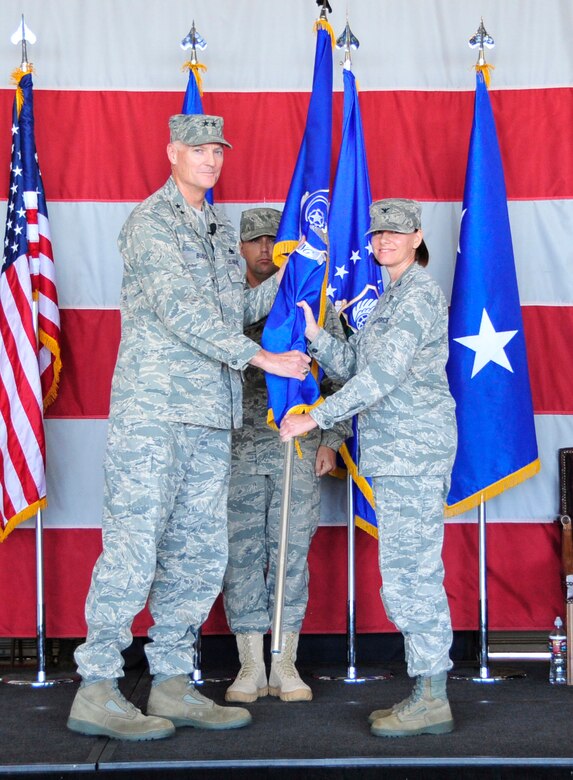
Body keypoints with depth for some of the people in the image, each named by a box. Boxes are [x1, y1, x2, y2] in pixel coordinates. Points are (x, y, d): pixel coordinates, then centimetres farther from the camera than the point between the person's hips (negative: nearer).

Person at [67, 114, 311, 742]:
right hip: (153, 410, -8)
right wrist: (258, 356, -14)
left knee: (199, 554, 8)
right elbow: (181, 309, -15)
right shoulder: (151, 221, -5)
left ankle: (172, 684, 16)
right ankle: (96, 692, -1)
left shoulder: (217, 229, 21)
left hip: (210, 416, 8)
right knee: (133, 548, -8)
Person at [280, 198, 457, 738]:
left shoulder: (419, 294, -9)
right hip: (396, 451, 10)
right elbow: (351, 365, 16)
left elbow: (382, 375, -19)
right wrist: (313, 334, 1)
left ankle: (430, 700, -2)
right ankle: (429, 694, 16)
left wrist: (316, 417, -19)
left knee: (409, 572, -9)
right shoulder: (391, 298, 21)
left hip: (413, 449, -10)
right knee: (412, 572, 10)